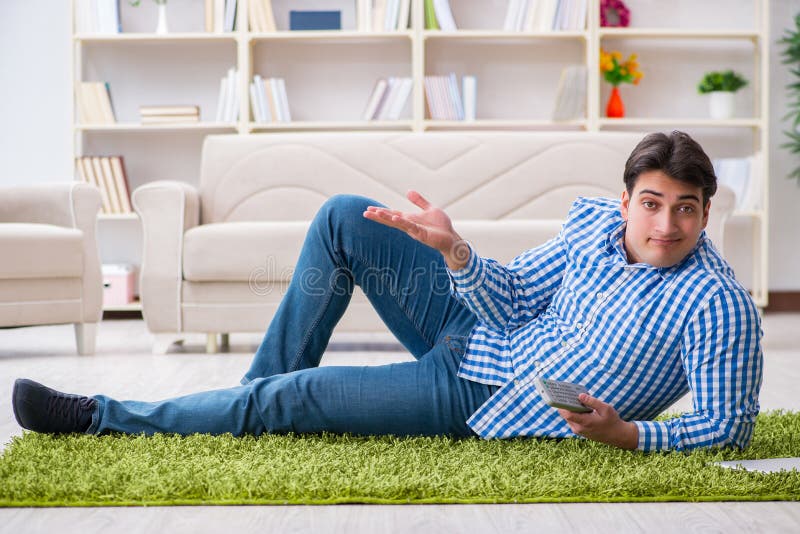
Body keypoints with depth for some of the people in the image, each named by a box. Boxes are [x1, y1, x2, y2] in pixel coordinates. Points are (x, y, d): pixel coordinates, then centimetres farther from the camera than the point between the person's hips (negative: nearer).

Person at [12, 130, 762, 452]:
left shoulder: (719, 307, -21)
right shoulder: (593, 222, -4)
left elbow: (728, 429, -17)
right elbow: (515, 297, 2)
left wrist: (623, 433, -32)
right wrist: (452, 250, -16)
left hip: (482, 404, -6)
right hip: (483, 333, 6)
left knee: (290, 398, -13)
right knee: (343, 216, -2)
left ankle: (101, 418, 8)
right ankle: (259, 391, 10)